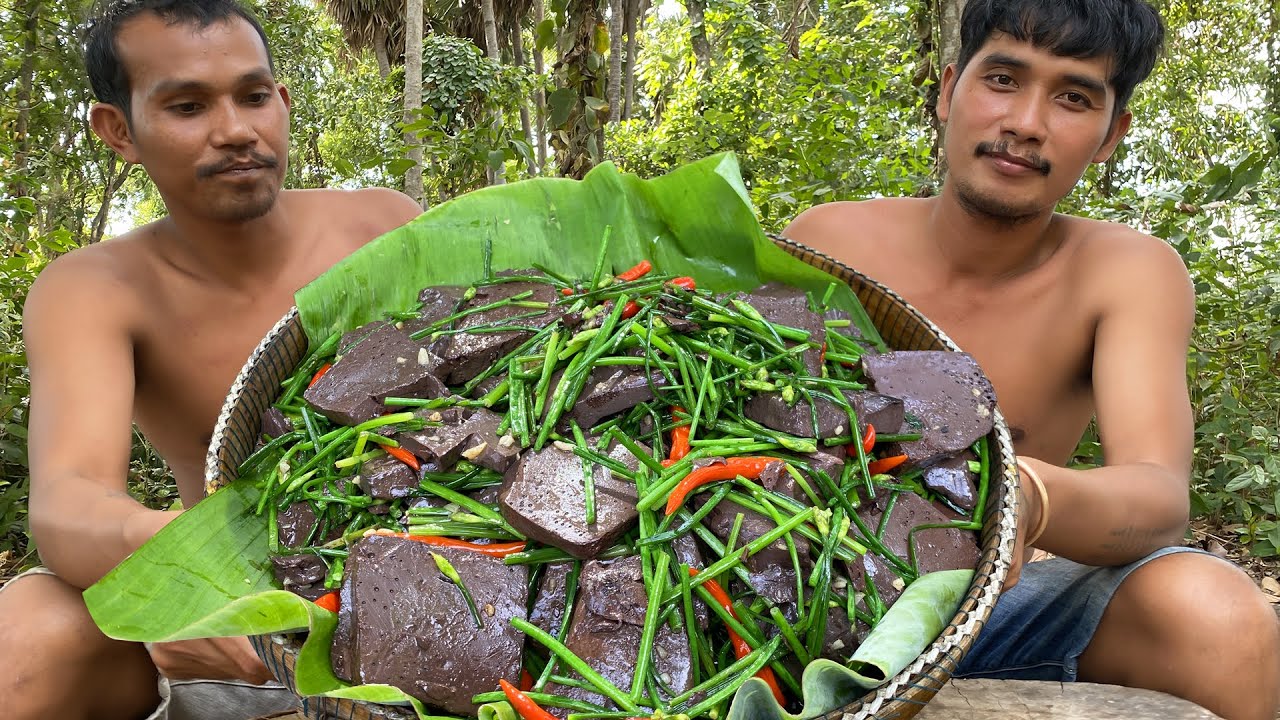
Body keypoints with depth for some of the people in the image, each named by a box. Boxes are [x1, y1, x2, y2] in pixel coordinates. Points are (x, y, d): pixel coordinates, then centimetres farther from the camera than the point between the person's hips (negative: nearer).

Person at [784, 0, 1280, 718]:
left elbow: (1161, 497, -22)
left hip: (993, 609, 1)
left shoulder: (1129, 273, -6)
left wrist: (1022, 499, -47)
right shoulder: (826, 242, -5)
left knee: (1217, 614, -29)